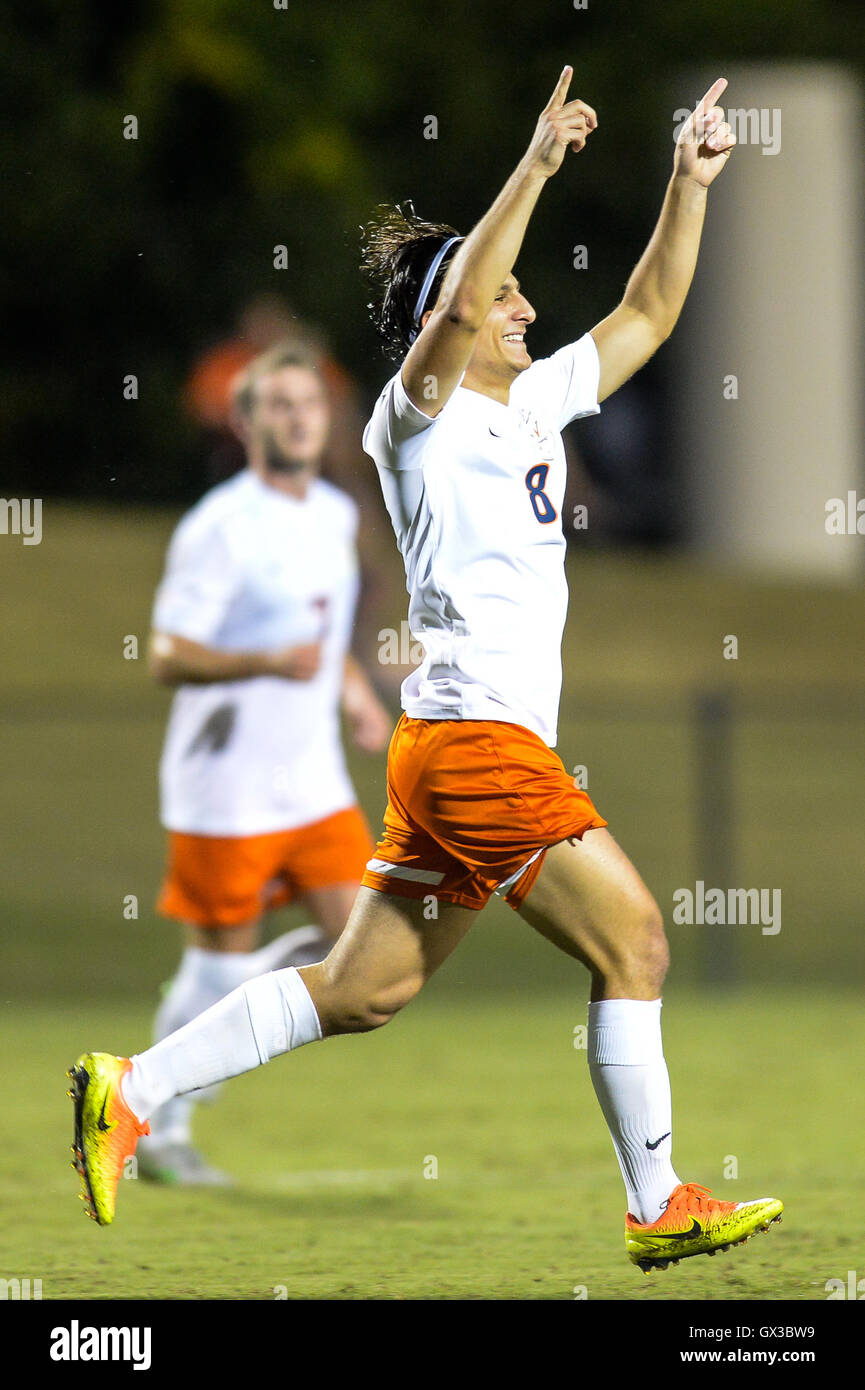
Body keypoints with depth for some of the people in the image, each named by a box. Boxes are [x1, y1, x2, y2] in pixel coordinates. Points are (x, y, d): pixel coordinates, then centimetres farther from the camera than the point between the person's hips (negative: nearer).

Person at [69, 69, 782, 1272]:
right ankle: (660, 1210, 0)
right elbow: (456, 310, -26)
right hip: (474, 740, -9)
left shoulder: (535, 400, 16)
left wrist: (691, 184, 12)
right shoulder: (420, 414, -6)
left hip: (458, 753, 9)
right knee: (633, 944, -5)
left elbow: (650, 313, 22)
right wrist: (537, 165, -31)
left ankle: (130, 1091, 10)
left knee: (360, 992, 9)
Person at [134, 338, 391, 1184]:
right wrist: (271, 662, -29)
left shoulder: (336, 514, 11)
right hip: (227, 789, -7)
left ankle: (223, 1007, 18)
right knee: (219, 967, -1)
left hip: (314, 786, 7)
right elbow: (168, 656, -16)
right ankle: (160, 1131, 15)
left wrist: (353, 689, 10)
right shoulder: (220, 528, -14)